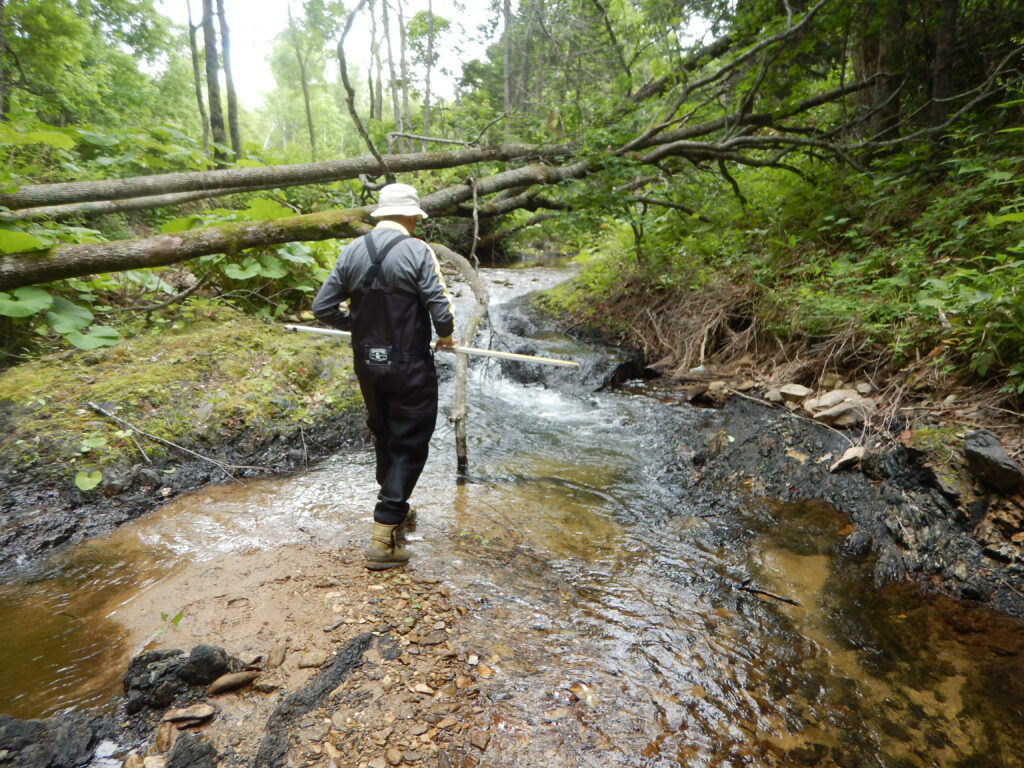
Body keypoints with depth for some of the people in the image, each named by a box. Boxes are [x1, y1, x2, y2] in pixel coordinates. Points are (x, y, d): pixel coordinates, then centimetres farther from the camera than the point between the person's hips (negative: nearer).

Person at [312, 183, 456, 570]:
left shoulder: (351, 251, 2)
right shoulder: (417, 251, -13)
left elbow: (322, 307, 3)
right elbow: (441, 309, -19)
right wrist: (445, 335, 2)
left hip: (366, 364, 6)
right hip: (409, 366, -6)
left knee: (383, 435, 23)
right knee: (409, 446, 5)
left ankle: (395, 509, 42)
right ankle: (382, 538, 3)